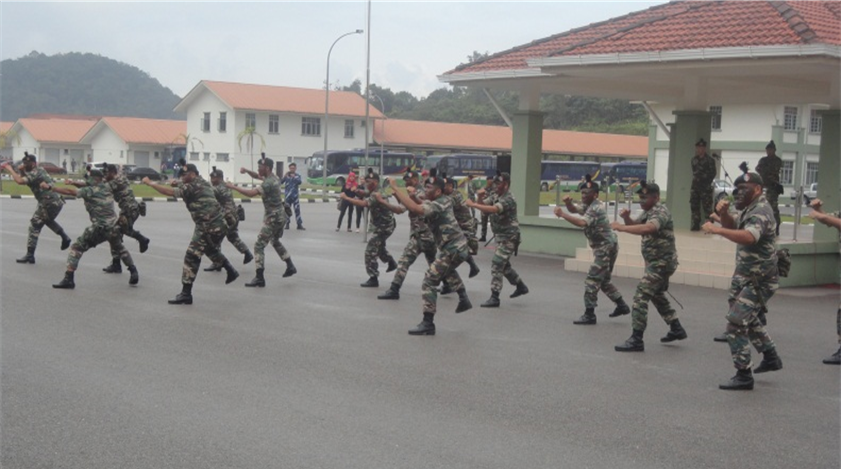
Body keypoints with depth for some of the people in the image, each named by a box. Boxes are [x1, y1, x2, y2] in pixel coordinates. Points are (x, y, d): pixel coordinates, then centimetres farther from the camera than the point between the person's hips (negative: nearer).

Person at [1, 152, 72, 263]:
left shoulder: (35, 173, -14)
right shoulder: (39, 170, 15)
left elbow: (20, 181, -27)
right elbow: (25, 180, 22)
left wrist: (10, 169, -15)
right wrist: (22, 171, 4)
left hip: (49, 203, -10)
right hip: (57, 202, 10)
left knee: (34, 226, -5)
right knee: (48, 220, 35)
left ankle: (30, 256, -5)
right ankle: (65, 237, 31)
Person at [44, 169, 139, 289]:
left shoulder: (91, 191, -7)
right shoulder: (107, 187, 10)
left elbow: (69, 192, -13)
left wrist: (50, 187, -12)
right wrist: (72, 182, 16)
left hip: (99, 228, -6)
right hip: (113, 227, 6)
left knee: (77, 248, 1)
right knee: (119, 249, 30)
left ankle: (68, 279, -6)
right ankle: (134, 273, 26)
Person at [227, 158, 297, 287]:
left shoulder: (268, 183, -21)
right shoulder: (272, 178, 8)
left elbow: (251, 193, -29)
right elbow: (257, 176, 23)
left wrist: (233, 187, -23)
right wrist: (247, 171, 3)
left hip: (273, 218, -10)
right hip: (280, 216, 10)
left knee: (259, 245, -10)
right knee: (275, 242, 29)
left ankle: (259, 278, -16)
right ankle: (290, 267, 34)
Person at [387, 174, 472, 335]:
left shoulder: (436, 205, -19)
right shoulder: (445, 201, 9)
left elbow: (414, 209, -34)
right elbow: (419, 206, 13)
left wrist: (395, 188, -29)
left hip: (452, 249, -10)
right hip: (460, 246, 10)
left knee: (430, 282, -9)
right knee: (447, 269, 39)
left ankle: (428, 324, -11)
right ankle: (463, 299, 41)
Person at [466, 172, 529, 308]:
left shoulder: (508, 199, -20)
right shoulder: (495, 196, 8)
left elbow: (494, 209, -36)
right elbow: (483, 205, 5)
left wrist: (473, 204, -38)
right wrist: (479, 197, -16)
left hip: (509, 237, -10)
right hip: (500, 236, 10)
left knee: (497, 264, -15)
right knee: (504, 265, 20)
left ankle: (494, 298, -14)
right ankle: (521, 286, 37)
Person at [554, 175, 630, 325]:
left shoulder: (596, 208, -20)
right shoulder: (590, 205, 12)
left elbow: (582, 223, -36)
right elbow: (574, 210, 14)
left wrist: (562, 214, -35)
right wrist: (568, 203, -9)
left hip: (605, 248, -11)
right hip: (608, 247, 11)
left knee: (592, 281, -10)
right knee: (603, 280, 20)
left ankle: (589, 315, -9)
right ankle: (622, 306, 27)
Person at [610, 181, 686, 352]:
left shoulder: (660, 212, -19)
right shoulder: (649, 212, 12)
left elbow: (647, 228, -37)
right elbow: (635, 226, 17)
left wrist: (621, 227, -36)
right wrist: (626, 218, -4)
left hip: (661, 262, -11)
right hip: (657, 262, 11)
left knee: (641, 296, -16)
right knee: (657, 295, 25)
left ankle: (636, 340, -17)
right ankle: (676, 329, 37)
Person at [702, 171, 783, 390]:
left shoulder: (760, 212, -22)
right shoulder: (750, 208, 9)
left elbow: (748, 237, -40)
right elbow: (733, 226, 17)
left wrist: (716, 229, -47)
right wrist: (724, 213, -4)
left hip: (758, 281, -11)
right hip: (744, 276, 11)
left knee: (736, 324, -13)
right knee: (748, 319, 26)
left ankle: (743, 376, -7)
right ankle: (771, 358, 43)